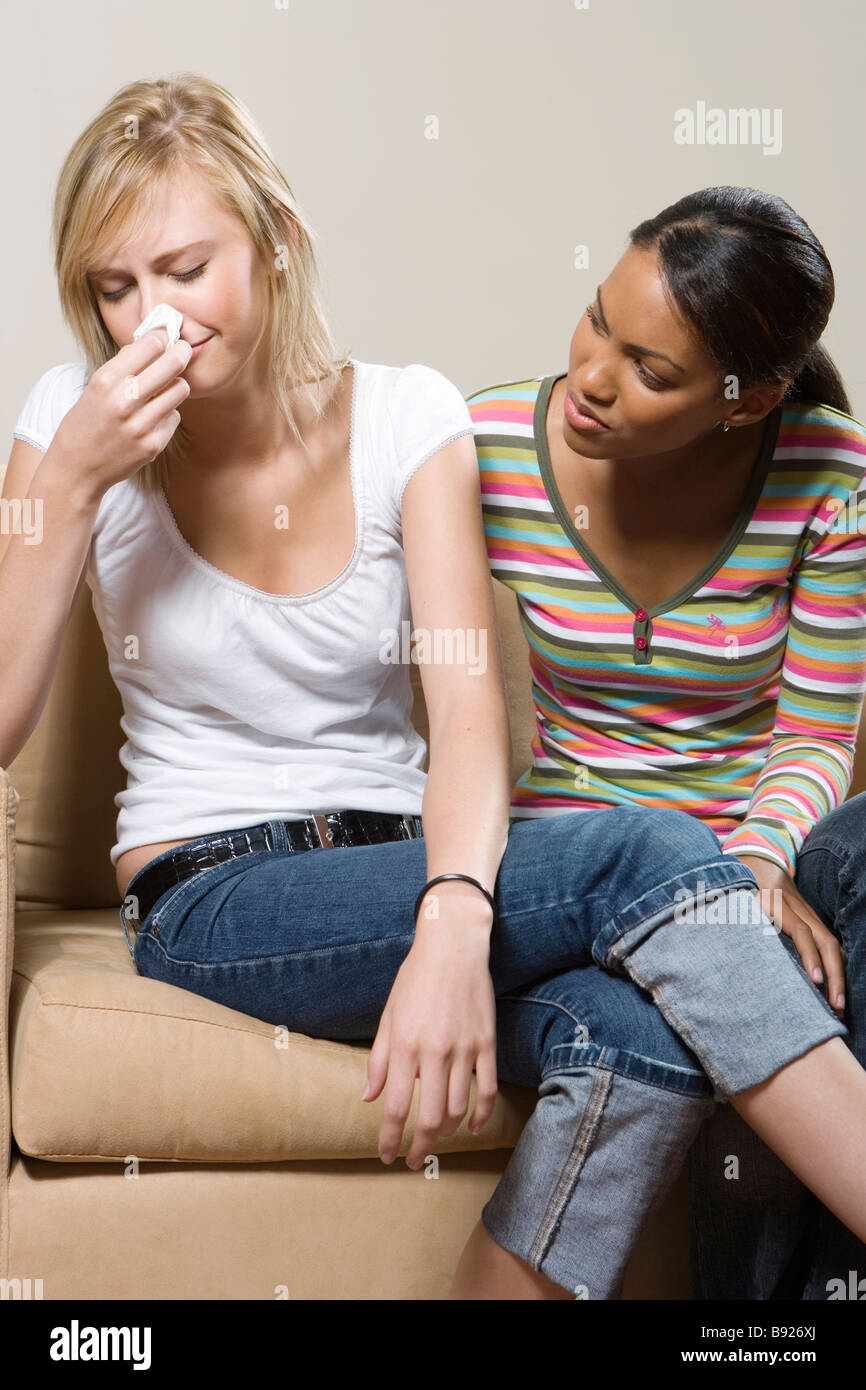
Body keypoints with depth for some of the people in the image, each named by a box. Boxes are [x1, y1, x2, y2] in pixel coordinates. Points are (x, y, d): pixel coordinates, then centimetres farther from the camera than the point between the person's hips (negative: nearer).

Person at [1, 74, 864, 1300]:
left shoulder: (407, 417, 0)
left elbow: (468, 701, -14)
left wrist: (454, 928, -34)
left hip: (390, 870, 3)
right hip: (208, 905, -2)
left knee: (638, 1035, -32)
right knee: (653, 854, -27)